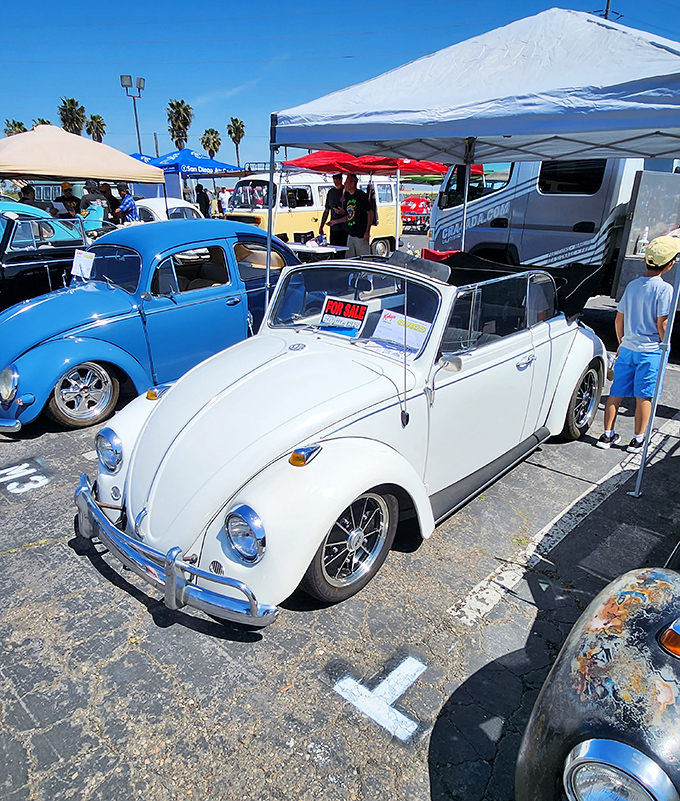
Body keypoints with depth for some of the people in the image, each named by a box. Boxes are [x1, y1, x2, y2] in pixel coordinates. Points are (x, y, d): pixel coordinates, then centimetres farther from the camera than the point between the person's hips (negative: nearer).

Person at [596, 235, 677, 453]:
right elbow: (662, 325, -15)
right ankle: (638, 440, 13)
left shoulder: (632, 285, 5)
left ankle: (607, 435, 15)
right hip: (650, 350, -5)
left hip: (627, 348, 5)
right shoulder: (664, 289, -13)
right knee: (644, 396, 5)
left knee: (616, 392, 9)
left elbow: (619, 319, 9)